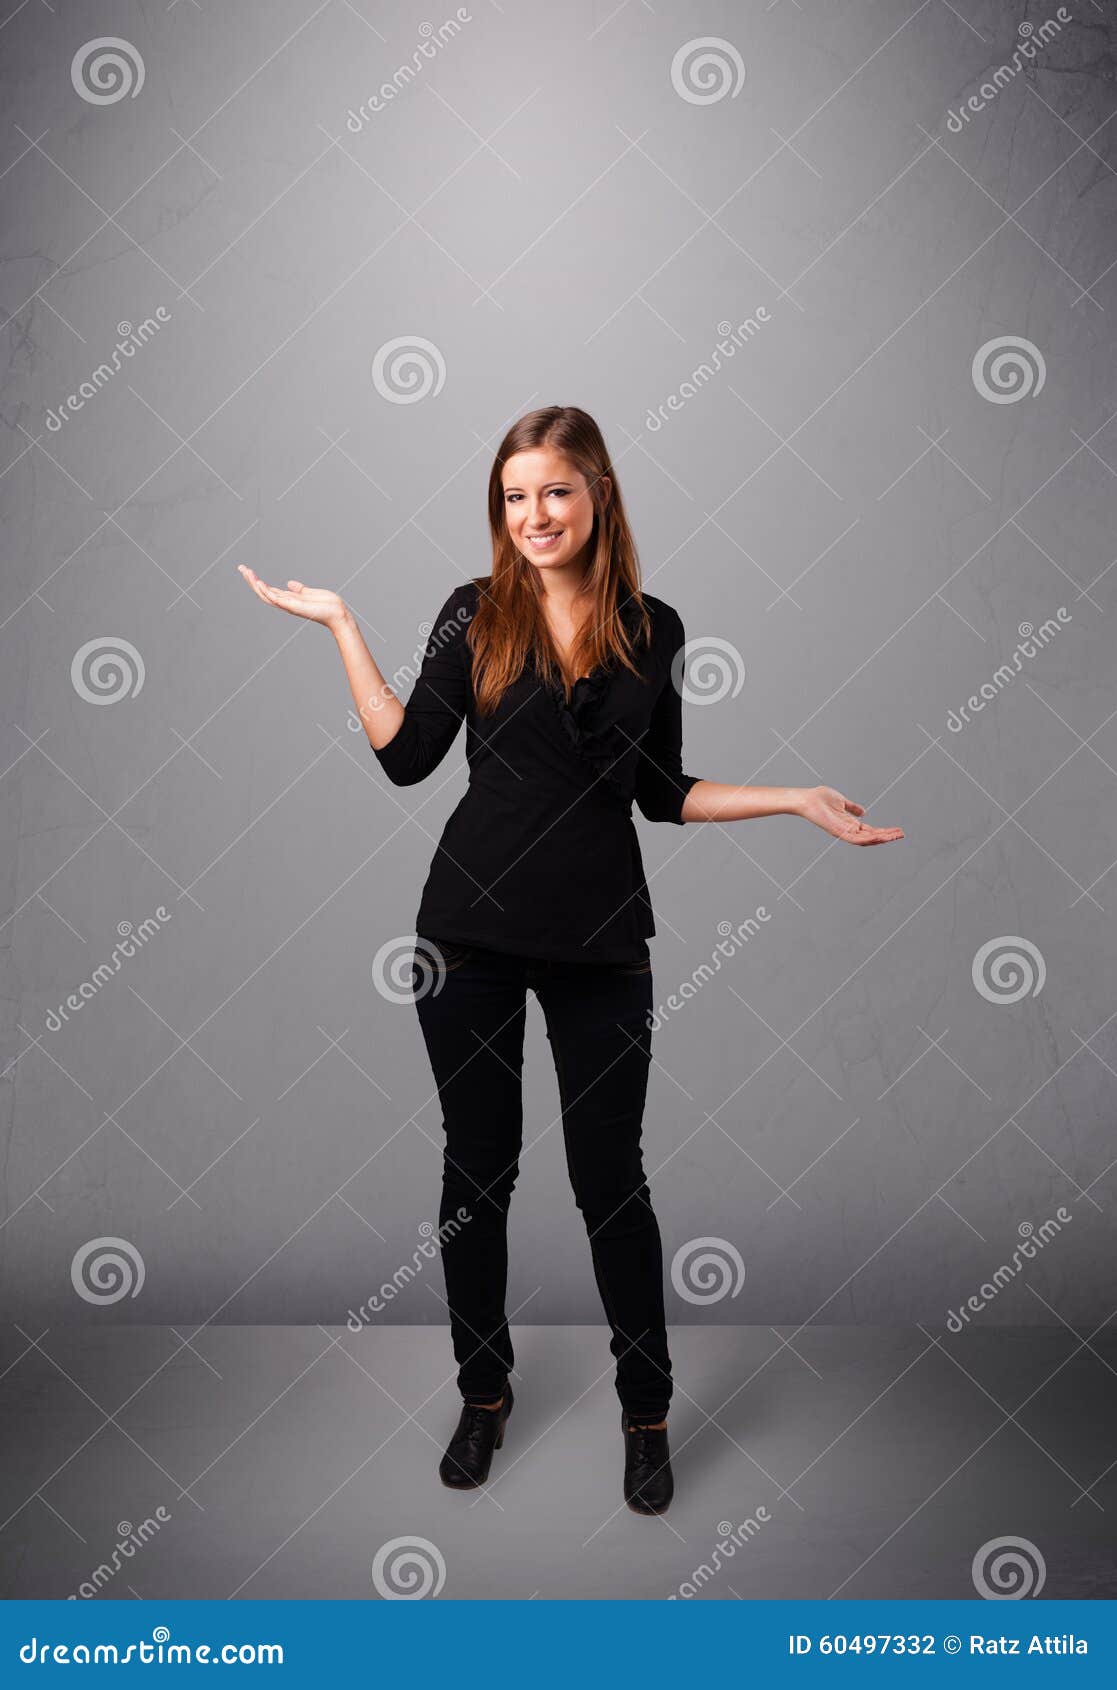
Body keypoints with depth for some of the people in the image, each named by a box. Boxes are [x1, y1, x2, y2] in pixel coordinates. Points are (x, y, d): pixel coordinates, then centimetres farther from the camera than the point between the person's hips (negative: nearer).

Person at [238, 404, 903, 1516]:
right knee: (477, 1167, 11)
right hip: (472, 931, 0)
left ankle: (647, 1411, 25)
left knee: (609, 1176, 6)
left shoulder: (654, 630, 4)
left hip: (601, 938, 0)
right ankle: (483, 1395, 31)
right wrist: (341, 623, -5)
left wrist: (801, 801, 4)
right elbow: (406, 757, -4)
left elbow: (663, 792, 10)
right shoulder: (475, 614, 2)